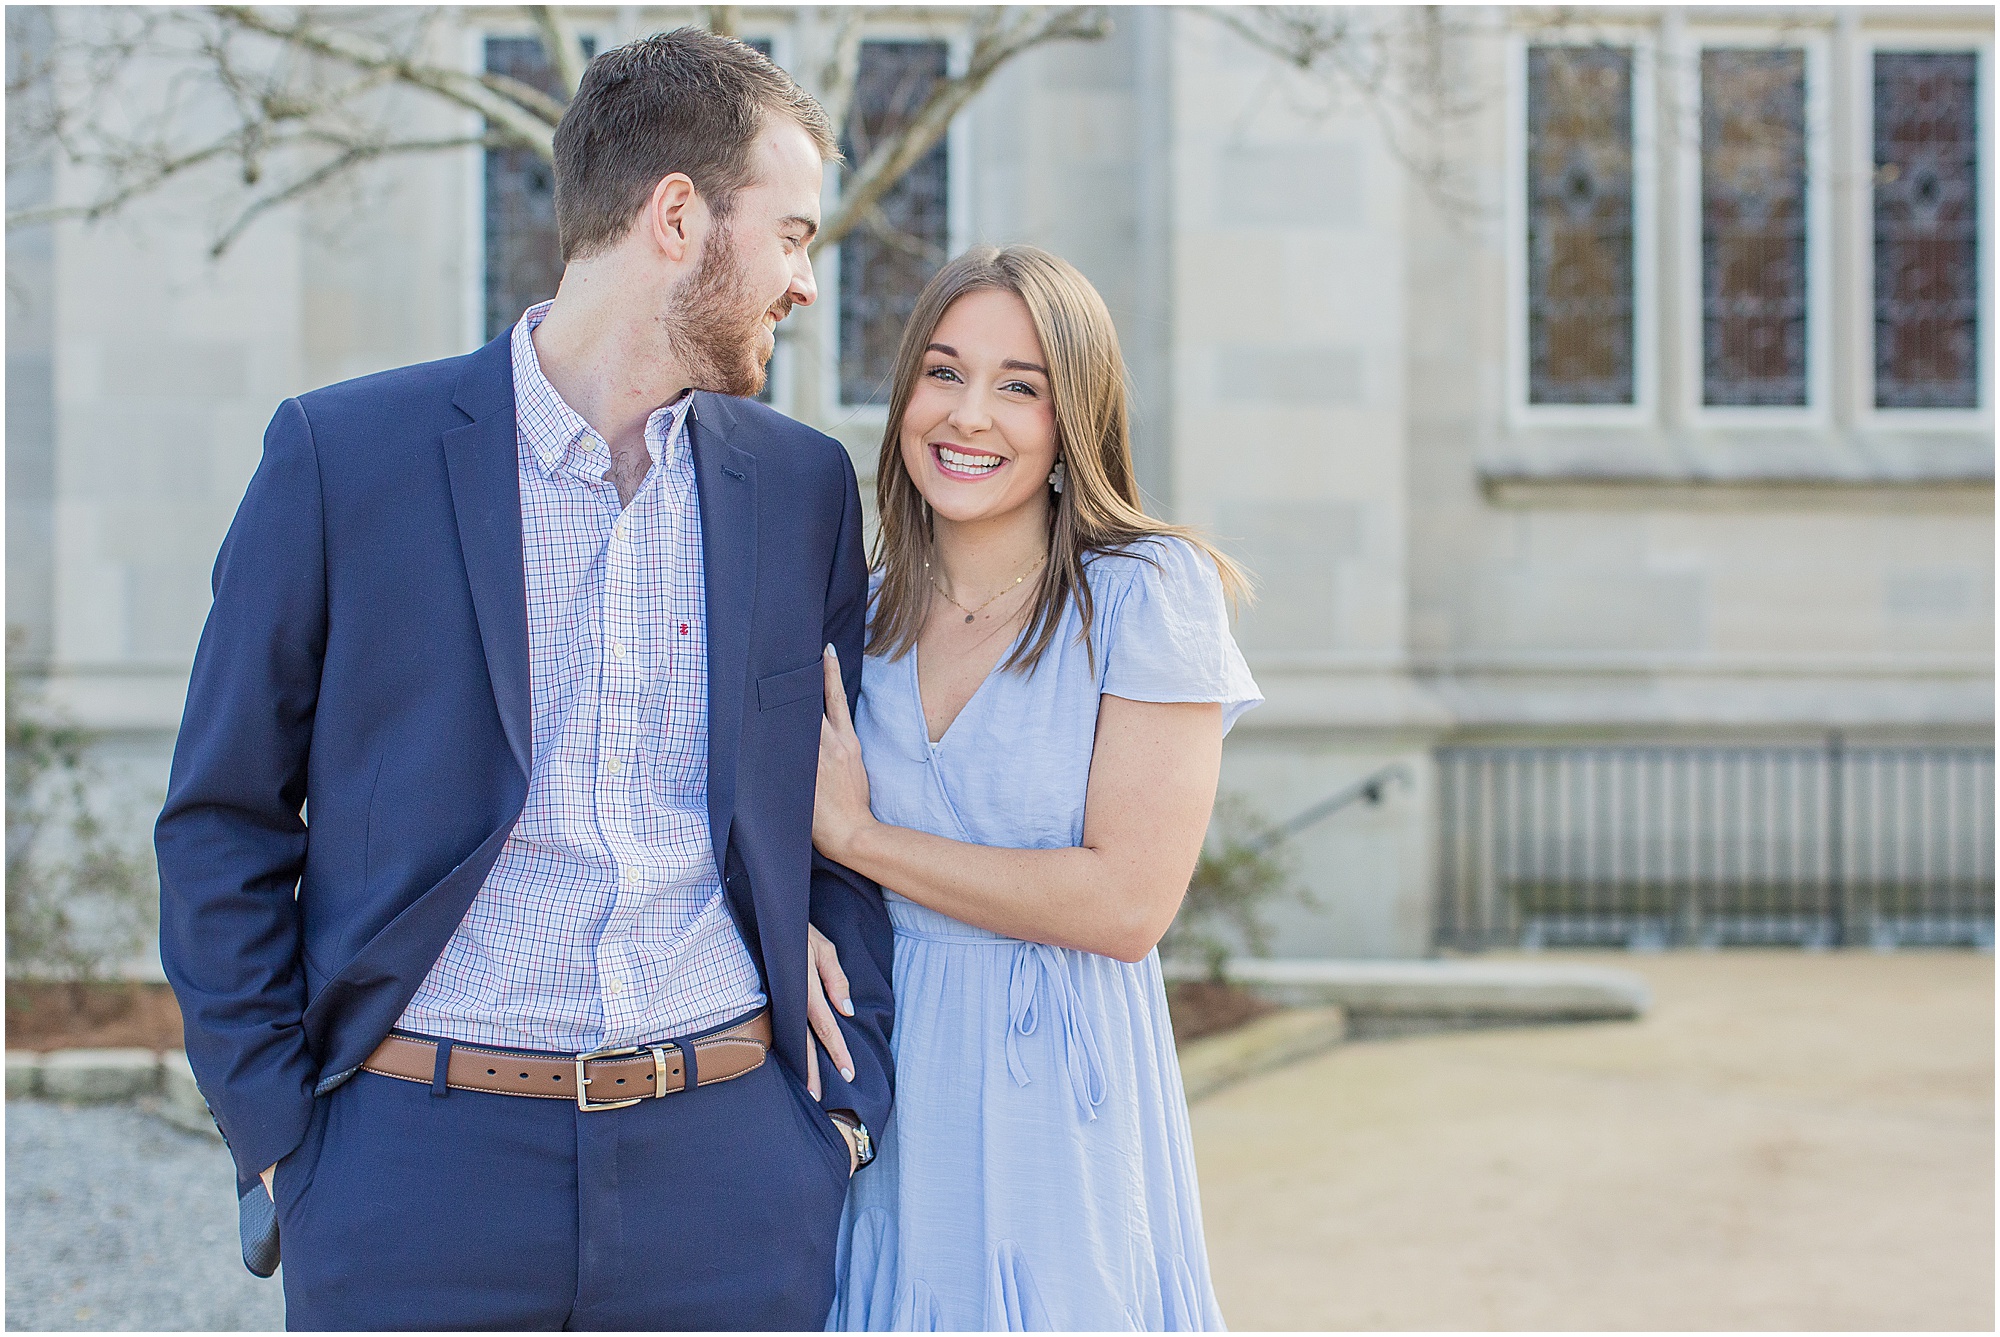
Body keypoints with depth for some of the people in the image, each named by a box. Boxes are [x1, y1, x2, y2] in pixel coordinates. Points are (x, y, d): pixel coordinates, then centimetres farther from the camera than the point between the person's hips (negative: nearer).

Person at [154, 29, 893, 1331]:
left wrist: (857, 1099, 4)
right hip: (421, 1164, -2)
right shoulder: (343, 455, -1)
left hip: (730, 1171, 3)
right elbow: (223, 825, 2)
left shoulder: (805, 486, 8)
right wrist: (280, 1142, -3)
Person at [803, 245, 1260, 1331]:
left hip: (1057, 1088, -4)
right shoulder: (865, 608, 6)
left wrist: (856, 837, -10)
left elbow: (1127, 904, -17)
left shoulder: (1147, 592, -10)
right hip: (886, 1088, 4)